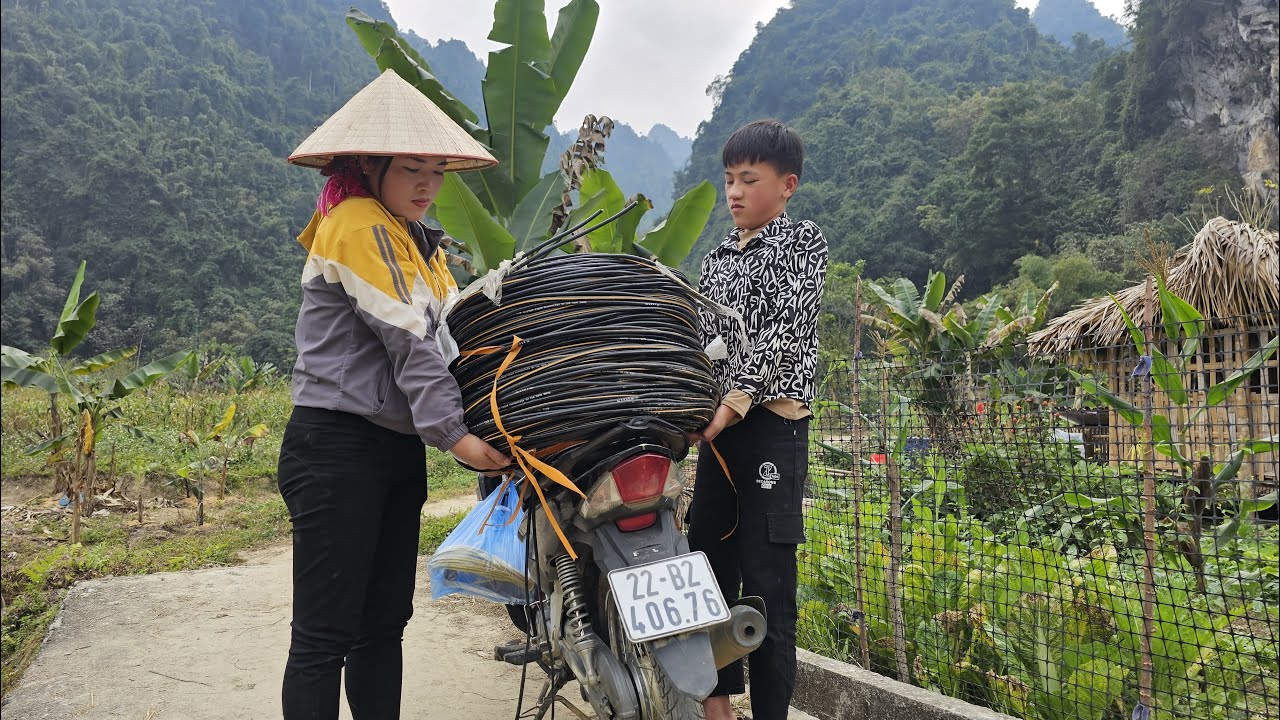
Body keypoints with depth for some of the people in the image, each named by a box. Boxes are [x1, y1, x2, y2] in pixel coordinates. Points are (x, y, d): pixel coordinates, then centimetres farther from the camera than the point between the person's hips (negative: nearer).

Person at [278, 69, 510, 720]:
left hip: (397, 448, 9)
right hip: (338, 445, -9)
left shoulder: (420, 242, 21)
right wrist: (454, 433, -22)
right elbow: (407, 338, -18)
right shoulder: (357, 222, -9)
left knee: (383, 625, 13)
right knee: (324, 638, -4)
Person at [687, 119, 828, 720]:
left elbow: (786, 331, -11)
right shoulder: (717, 258, 21)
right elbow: (702, 341, 17)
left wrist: (736, 400, -21)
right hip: (719, 424, 7)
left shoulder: (802, 242, 2)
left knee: (766, 571, -7)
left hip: (772, 419, -7)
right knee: (707, 557, 9)